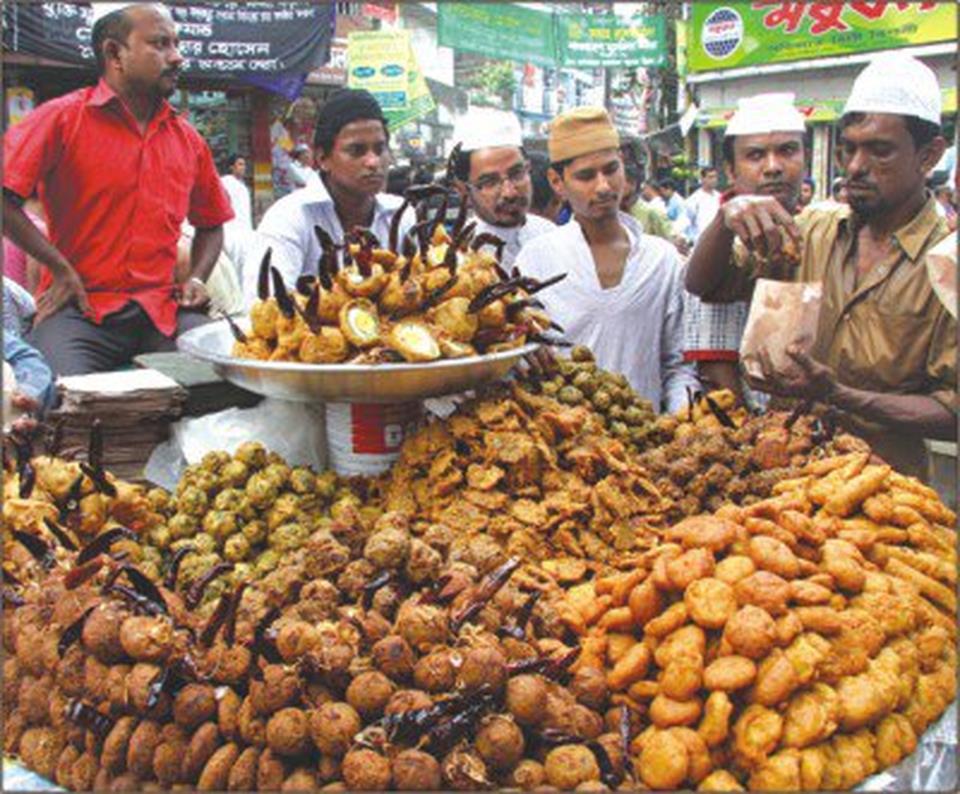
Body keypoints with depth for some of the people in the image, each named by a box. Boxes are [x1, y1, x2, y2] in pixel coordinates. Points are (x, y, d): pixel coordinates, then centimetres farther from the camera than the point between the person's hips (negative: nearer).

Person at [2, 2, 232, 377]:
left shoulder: (188, 140, 15)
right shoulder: (63, 118, 0)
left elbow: (211, 223, 29)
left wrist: (197, 279, 12)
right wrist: (61, 269, -8)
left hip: (162, 312, 4)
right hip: (80, 308, -4)